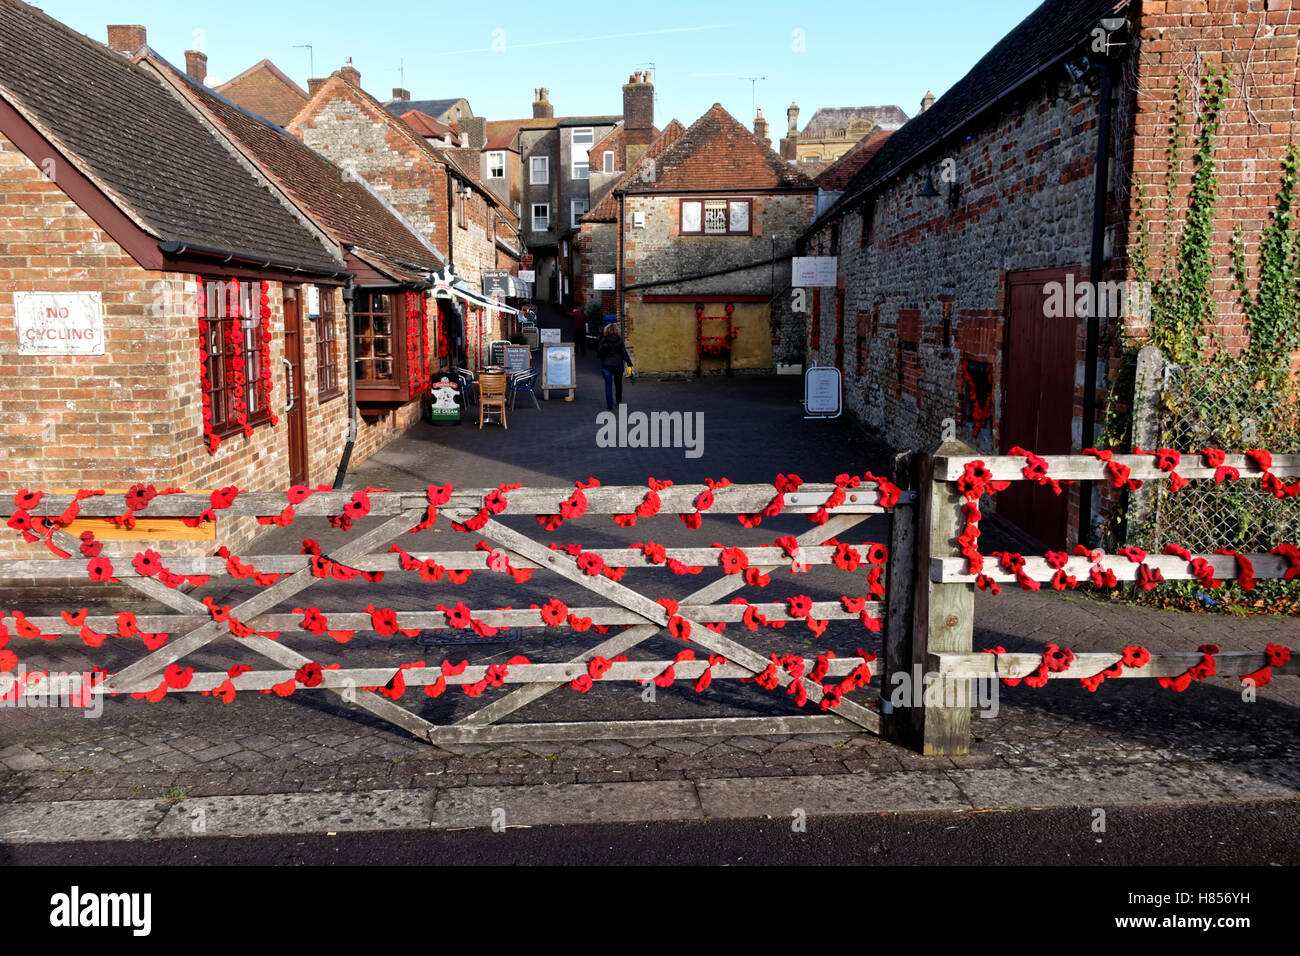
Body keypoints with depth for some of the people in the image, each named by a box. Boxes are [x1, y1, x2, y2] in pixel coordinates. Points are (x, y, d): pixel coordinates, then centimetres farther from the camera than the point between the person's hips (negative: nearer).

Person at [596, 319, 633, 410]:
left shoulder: (603, 340, -7)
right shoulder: (619, 340, -9)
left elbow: (598, 352, -2)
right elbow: (624, 352, -9)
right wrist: (629, 363, -4)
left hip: (606, 365, 0)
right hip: (618, 365, 0)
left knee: (608, 384, 4)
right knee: (618, 382, 21)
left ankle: (610, 405, -5)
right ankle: (618, 401, 35)